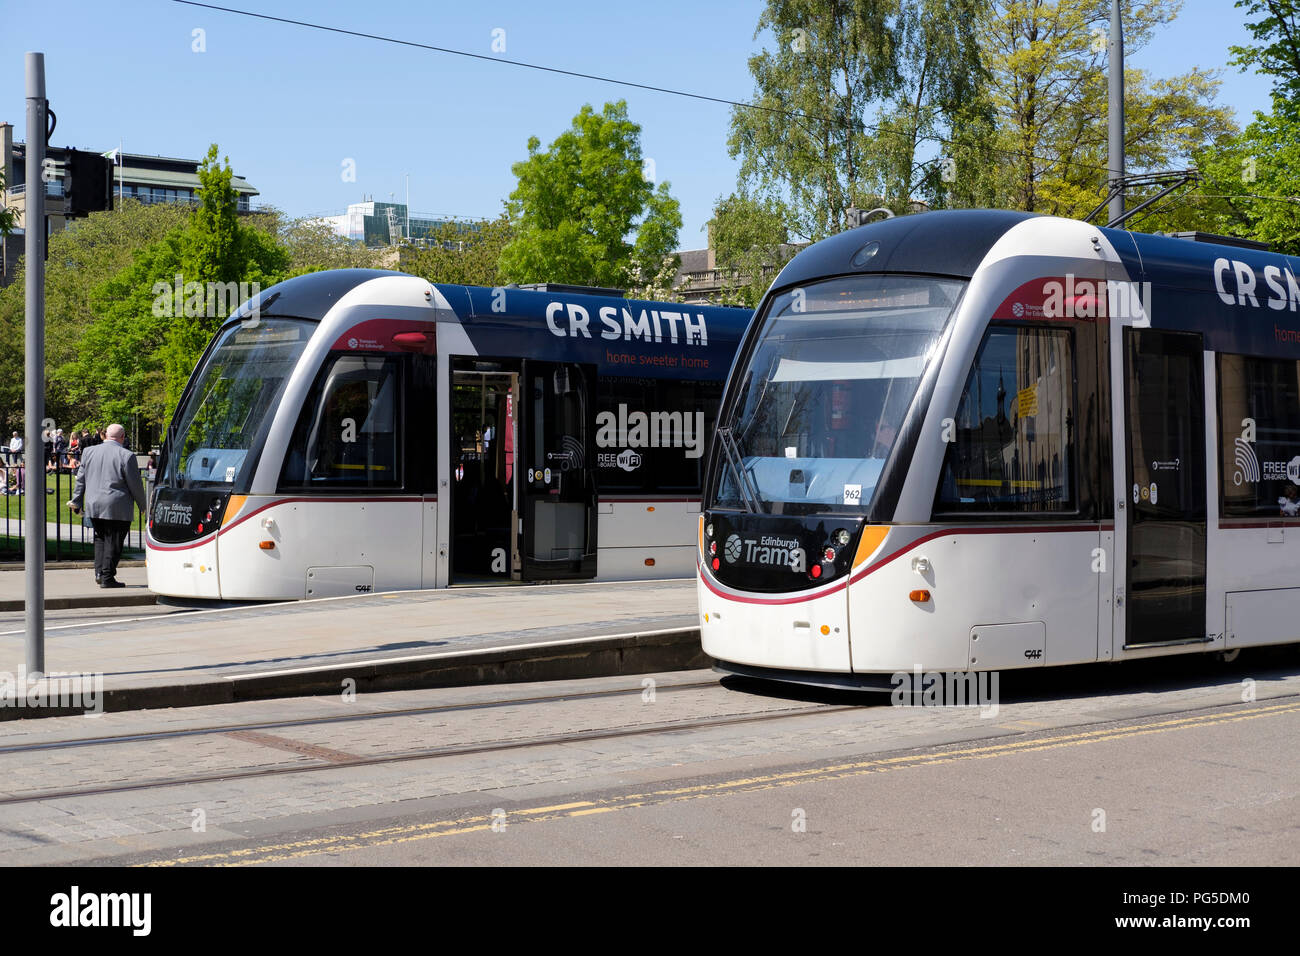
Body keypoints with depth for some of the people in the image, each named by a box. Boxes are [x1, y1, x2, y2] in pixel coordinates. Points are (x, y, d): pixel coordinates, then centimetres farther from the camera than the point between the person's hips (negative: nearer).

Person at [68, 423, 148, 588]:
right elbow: (135, 485, -7)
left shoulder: (89, 452, 6)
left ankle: (99, 573, 12)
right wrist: (144, 505, 6)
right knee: (113, 542, 1)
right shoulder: (126, 456, -11)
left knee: (100, 538, 19)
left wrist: (77, 502, 19)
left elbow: (81, 480, 11)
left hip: (93, 506, 5)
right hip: (117, 508, -5)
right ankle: (107, 577, 1)